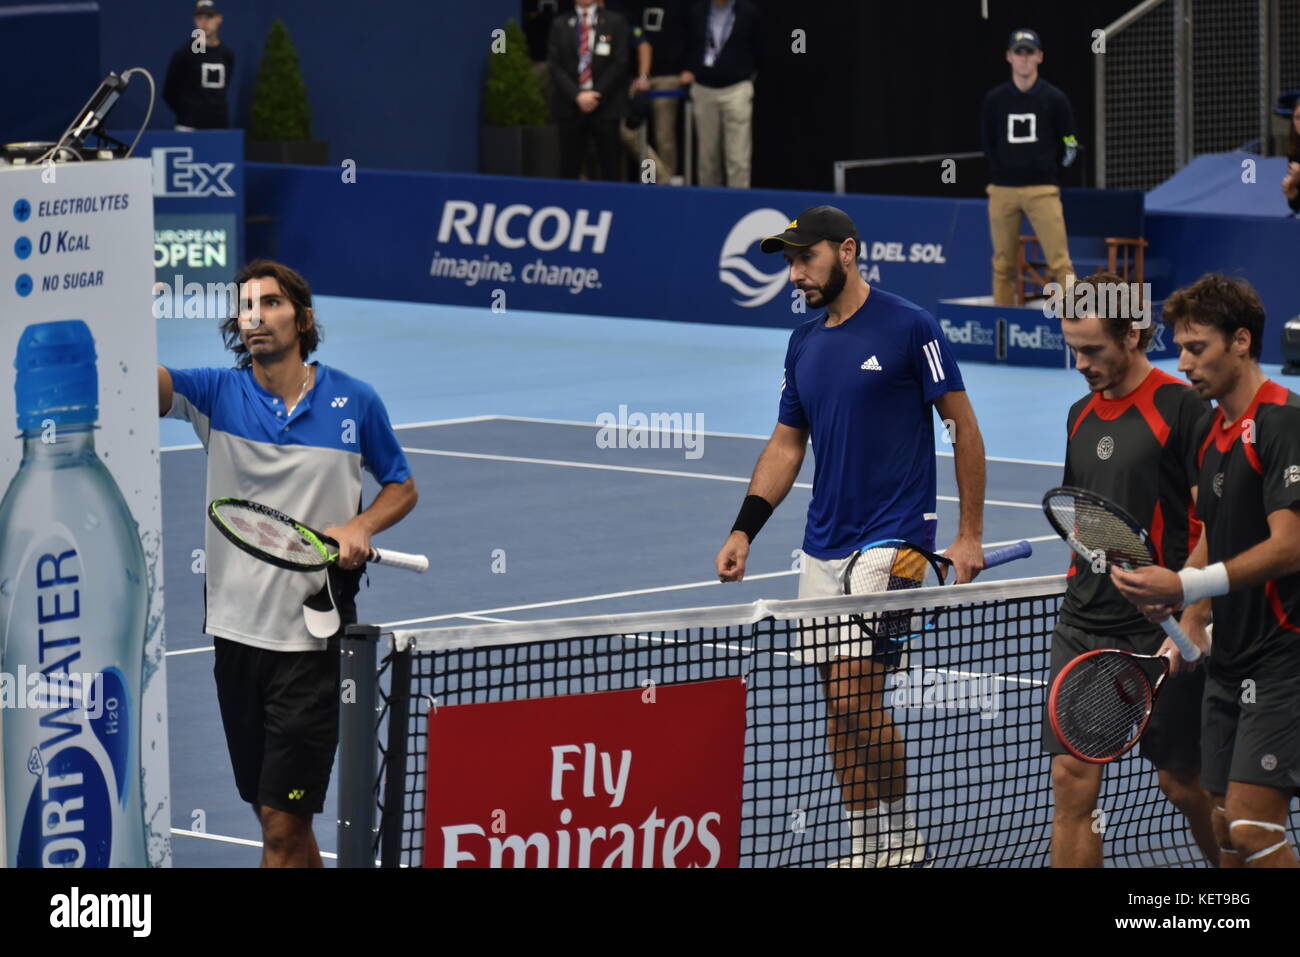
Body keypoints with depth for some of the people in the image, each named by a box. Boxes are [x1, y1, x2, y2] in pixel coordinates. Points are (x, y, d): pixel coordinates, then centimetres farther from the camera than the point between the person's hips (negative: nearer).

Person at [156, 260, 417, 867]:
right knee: (274, 816, 11)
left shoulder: (354, 402, 0)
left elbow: (402, 487, 13)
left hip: (313, 637, -2)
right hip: (237, 629, 2)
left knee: (283, 826, -7)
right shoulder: (218, 393, 0)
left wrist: (360, 526, -8)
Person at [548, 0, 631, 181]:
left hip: (606, 106, -1)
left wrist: (596, 95, -10)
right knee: (569, 169, 0)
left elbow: (620, 64, -2)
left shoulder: (615, 22, 5)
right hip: (570, 106, 1)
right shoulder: (560, 25, 9)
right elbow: (555, 66, 2)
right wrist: (577, 95, -11)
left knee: (610, 170, -2)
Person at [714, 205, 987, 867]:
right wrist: (744, 531, 5)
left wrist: (970, 535, -6)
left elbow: (964, 426, -4)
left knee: (855, 698, -14)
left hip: (894, 542, -7)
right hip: (823, 550, 7)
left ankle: (903, 836, 2)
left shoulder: (909, 327, -7)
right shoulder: (804, 343, 13)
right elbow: (785, 446, 17)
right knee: (840, 707, 6)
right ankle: (865, 848, 13)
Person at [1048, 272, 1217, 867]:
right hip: (1084, 626, 6)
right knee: (1072, 783, -3)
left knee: (1183, 784, 6)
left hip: (1162, 631, -6)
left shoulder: (1180, 408, -11)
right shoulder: (1081, 416, 12)